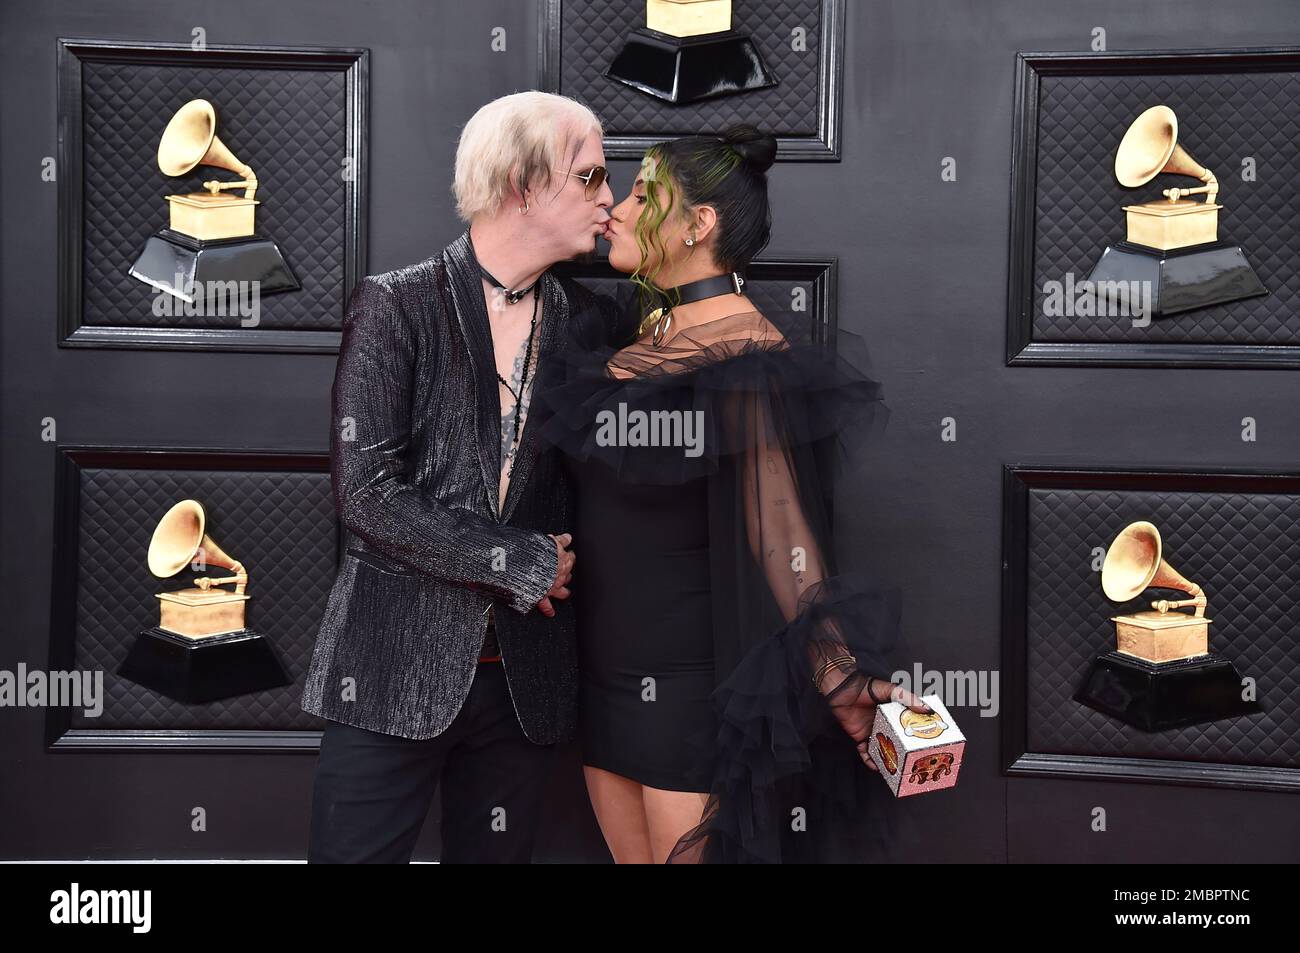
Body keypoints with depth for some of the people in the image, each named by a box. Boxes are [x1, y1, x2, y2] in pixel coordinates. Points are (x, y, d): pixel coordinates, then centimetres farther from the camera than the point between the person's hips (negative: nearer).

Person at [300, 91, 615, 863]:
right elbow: (366, 490, -13)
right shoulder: (397, 306, -6)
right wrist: (523, 561, -11)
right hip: (399, 662, -4)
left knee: (495, 852, 13)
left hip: (526, 676, 4)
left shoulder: (585, 321, 6)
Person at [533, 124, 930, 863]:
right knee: (629, 854, 18)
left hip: (700, 682, -8)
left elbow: (780, 525, -18)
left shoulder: (748, 354, -15)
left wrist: (838, 675, -25)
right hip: (606, 665, 8)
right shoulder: (634, 335, 8)